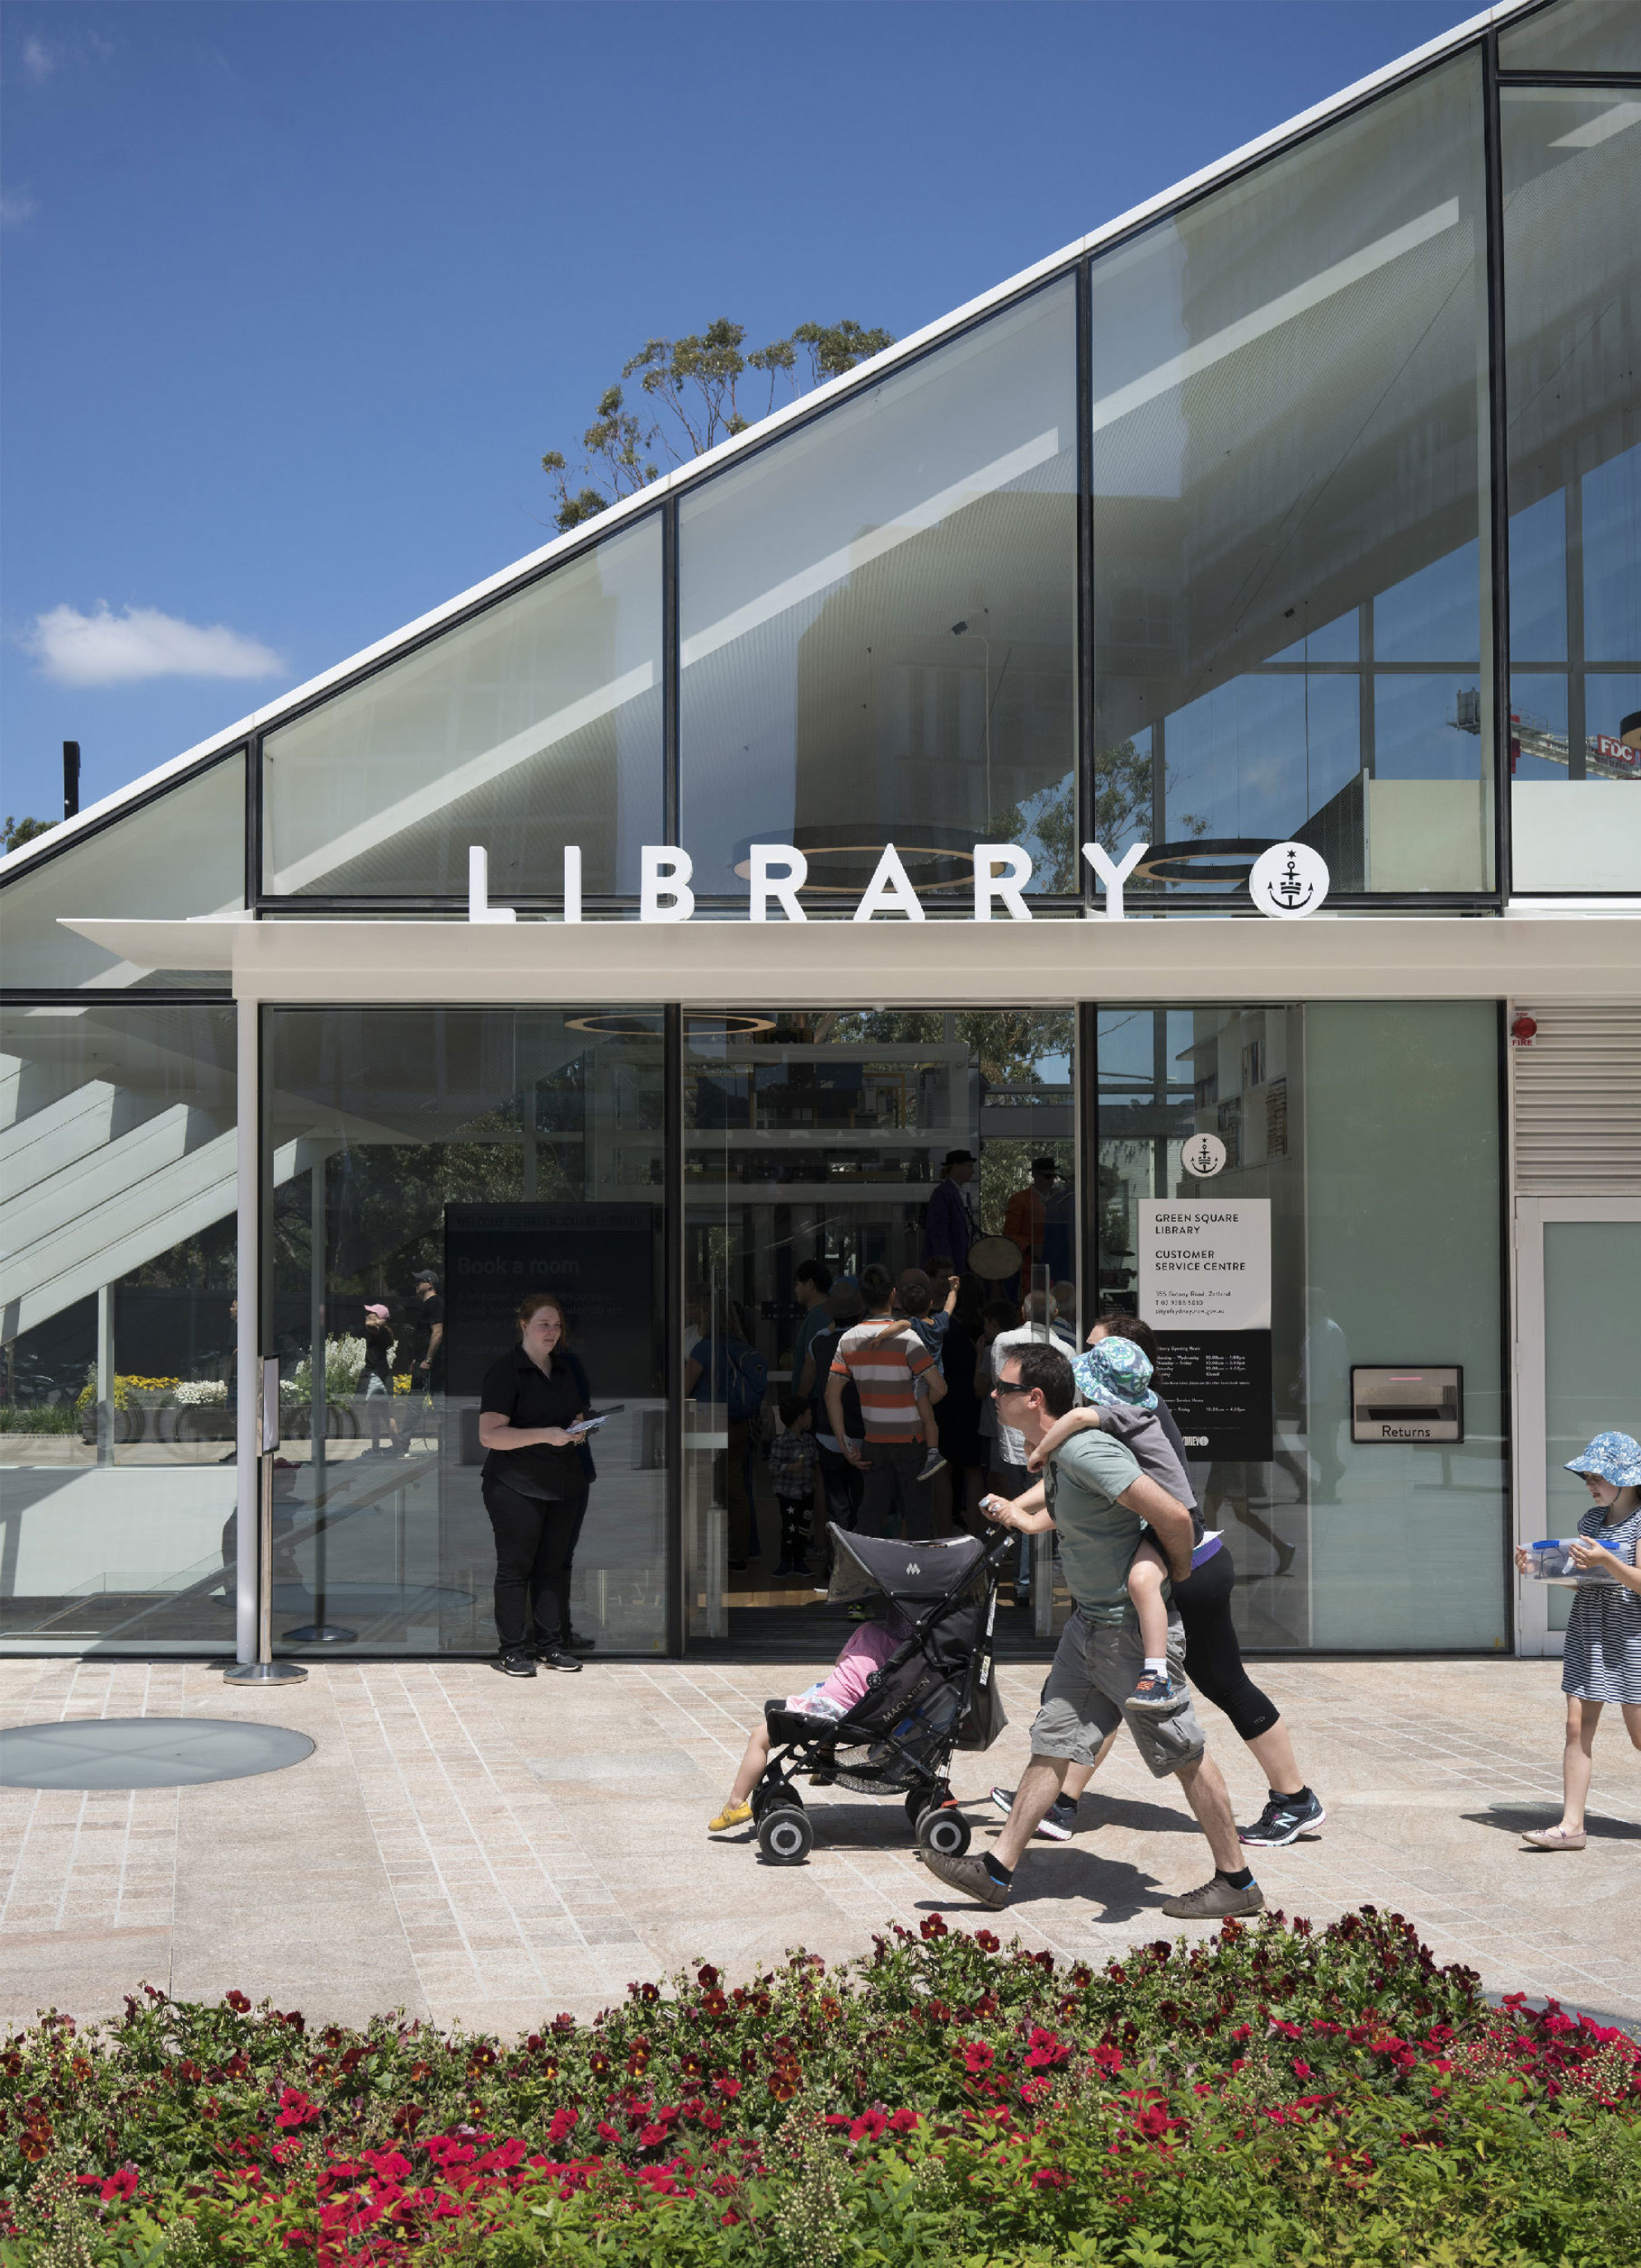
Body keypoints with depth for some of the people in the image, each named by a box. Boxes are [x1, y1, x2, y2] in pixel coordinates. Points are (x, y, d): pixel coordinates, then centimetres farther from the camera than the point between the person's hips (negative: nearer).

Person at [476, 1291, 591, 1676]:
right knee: (515, 1567, -2)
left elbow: (577, 1415, 27)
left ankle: (550, 1644, 16)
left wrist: (578, 1430, 2)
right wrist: (546, 1435, -24)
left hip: (563, 1485, 7)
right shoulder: (505, 1370, -9)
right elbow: (490, 1434, -17)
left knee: (552, 1566, 10)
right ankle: (513, 1649, 4)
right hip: (516, 1487, -6)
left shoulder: (564, 1369, 14)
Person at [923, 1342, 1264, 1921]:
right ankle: (996, 1872, 17)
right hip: (1088, 1622, 10)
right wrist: (1016, 1512, 20)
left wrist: (1178, 1575, -12)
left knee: (1184, 1754, 2)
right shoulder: (1055, 1451, 5)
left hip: (1132, 1628, -10)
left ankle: (1237, 1884, 14)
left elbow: (1173, 1515, -29)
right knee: (1052, 1740, 11)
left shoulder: (1086, 1451, -26)